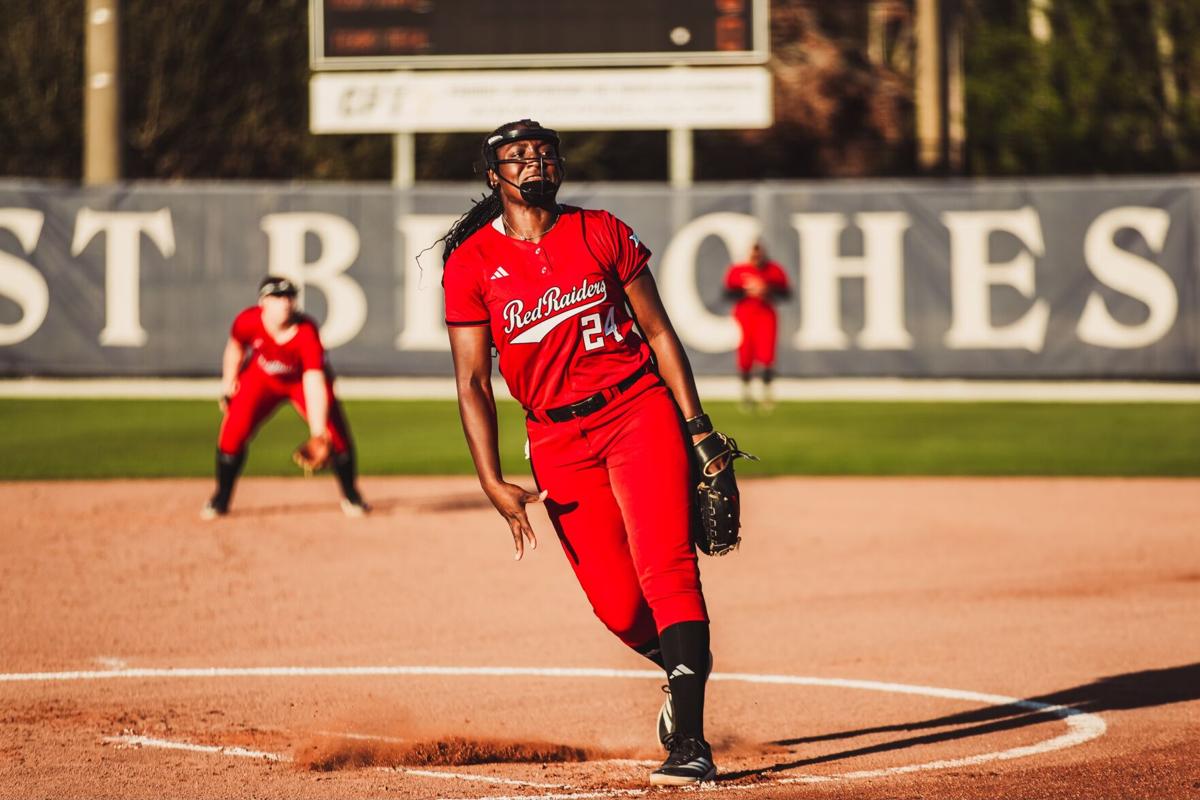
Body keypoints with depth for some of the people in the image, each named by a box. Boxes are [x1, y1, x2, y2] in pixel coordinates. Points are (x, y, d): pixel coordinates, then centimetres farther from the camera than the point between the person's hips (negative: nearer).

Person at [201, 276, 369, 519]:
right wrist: (229, 385, 3)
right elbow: (235, 348, -4)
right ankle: (220, 499, 8)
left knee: (336, 432, -14)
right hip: (261, 379, 2)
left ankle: (351, 496, 11)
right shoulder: (248, 322, -29)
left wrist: (318, 433, -56)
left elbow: (314, 383, -47)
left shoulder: (306, 333, -38)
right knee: (234, 431, -13)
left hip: (303, 379, -2)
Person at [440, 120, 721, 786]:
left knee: (665, 566, -18)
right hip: (558, 440, 1)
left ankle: (689, 743, -21)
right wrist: (492, 483, -9)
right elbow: (472, 382, 1)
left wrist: (697, 427, 2)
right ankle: (682, 667, 31)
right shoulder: (471, 263, 3)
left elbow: (658, 332, 9)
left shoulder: (602, 233, 6)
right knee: (617, 606, -3)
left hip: (639, 410, -1)